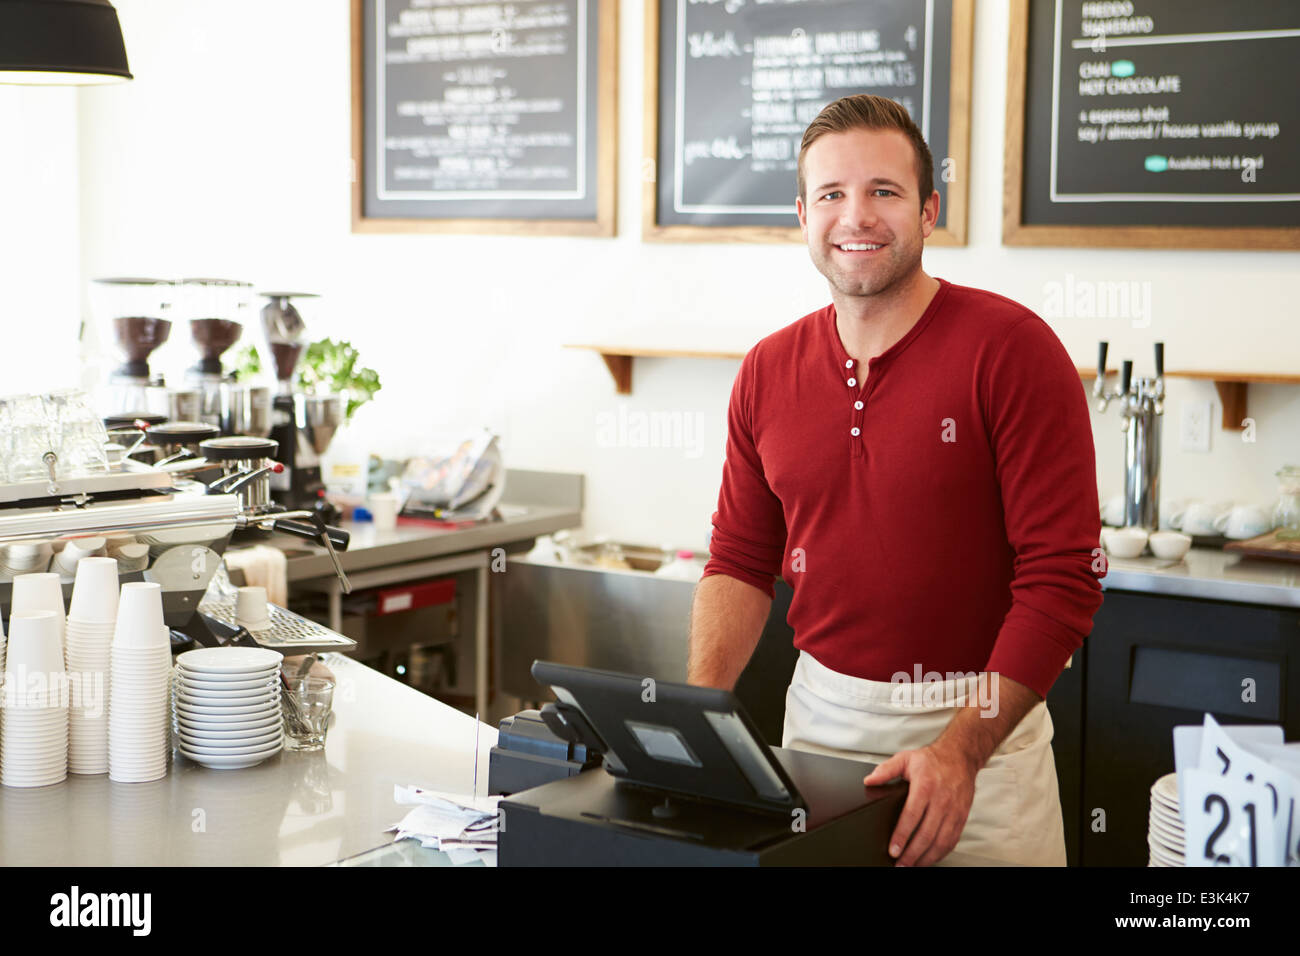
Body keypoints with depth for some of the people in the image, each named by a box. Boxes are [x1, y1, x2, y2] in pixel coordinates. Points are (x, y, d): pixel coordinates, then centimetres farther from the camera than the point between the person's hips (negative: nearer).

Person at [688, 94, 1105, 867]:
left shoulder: (1012, 348, -12)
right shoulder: (769, 371, 3)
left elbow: (1063, 577, -15)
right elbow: (742, 561, 10)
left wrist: (959, 750, -22)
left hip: (979, 720, -4)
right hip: (819, 714, 4)